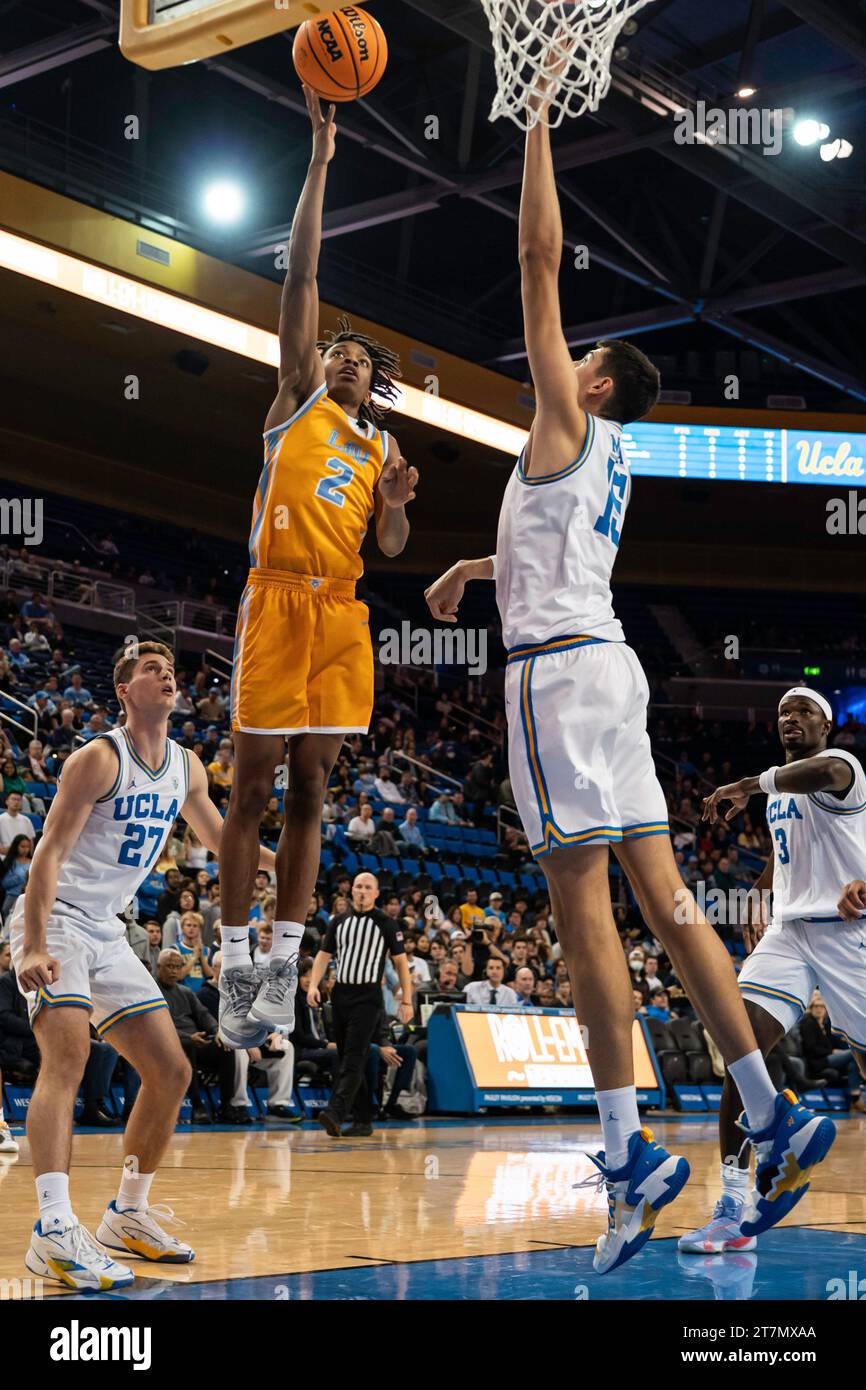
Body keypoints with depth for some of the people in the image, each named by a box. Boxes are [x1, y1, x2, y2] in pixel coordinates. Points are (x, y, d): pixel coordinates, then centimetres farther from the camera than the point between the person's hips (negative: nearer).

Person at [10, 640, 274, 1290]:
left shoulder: (187, 768, 8)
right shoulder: (99, 759, -14)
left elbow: (219, 836, 25)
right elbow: (50, 852, -21)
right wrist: (34, 947, -32)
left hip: (108, 932, 8)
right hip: (54, 920, -8)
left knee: (171, 1072, 6)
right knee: (68, 1050, -29)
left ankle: (128, 1215, 20)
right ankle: (54, 1231, -39)